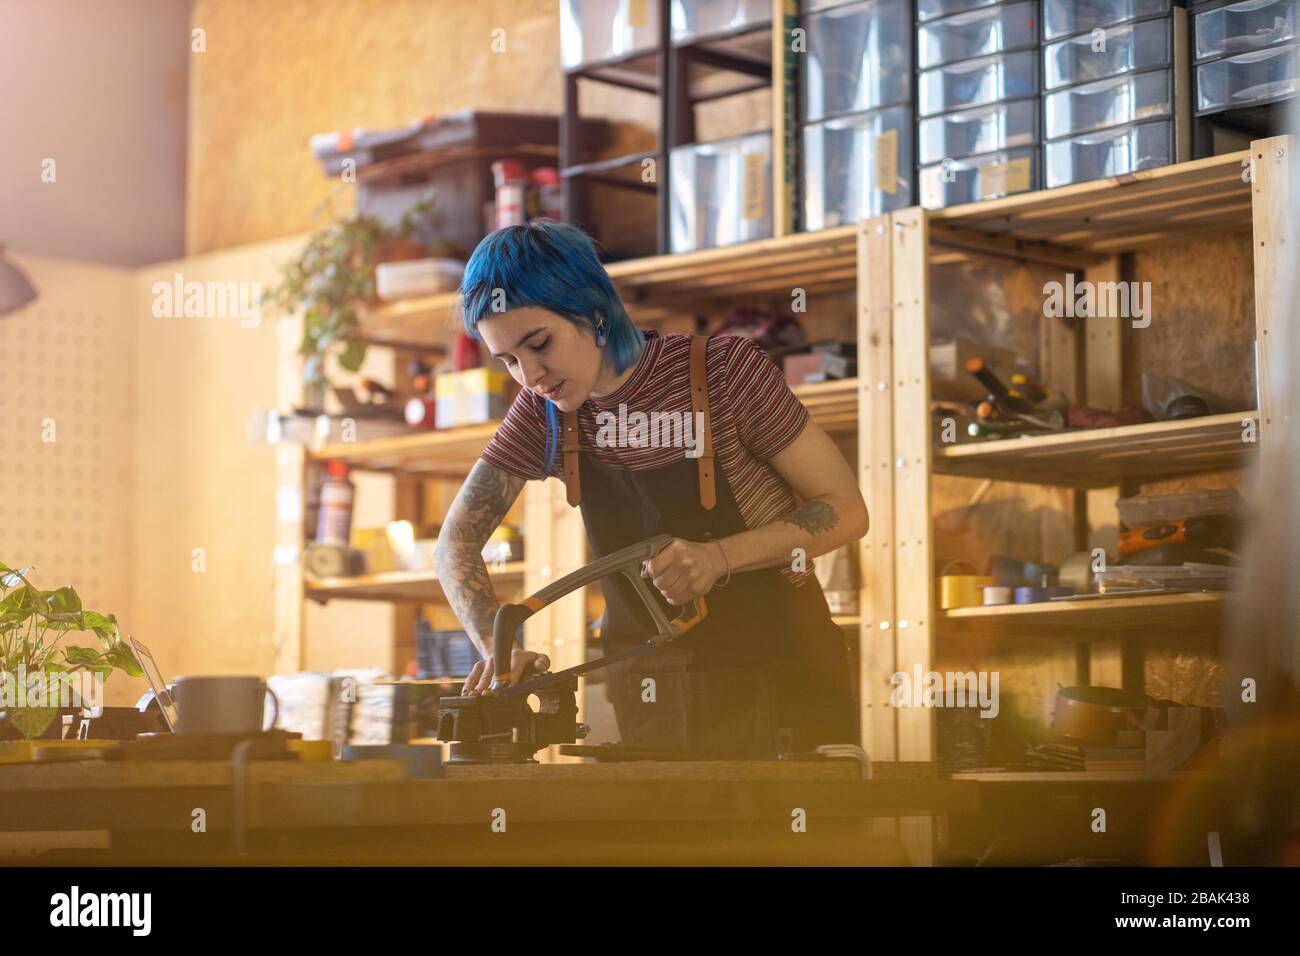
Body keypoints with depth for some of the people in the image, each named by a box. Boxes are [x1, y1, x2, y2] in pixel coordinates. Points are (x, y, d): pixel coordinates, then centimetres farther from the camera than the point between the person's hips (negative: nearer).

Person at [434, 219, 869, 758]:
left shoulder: (725, 370, -16)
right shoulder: (546, 412, -3)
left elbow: (846, 511, -12)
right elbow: (457, 541, -1)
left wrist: (719, 556, -26)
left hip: (778, 688, -3)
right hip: (647, 694, 4)